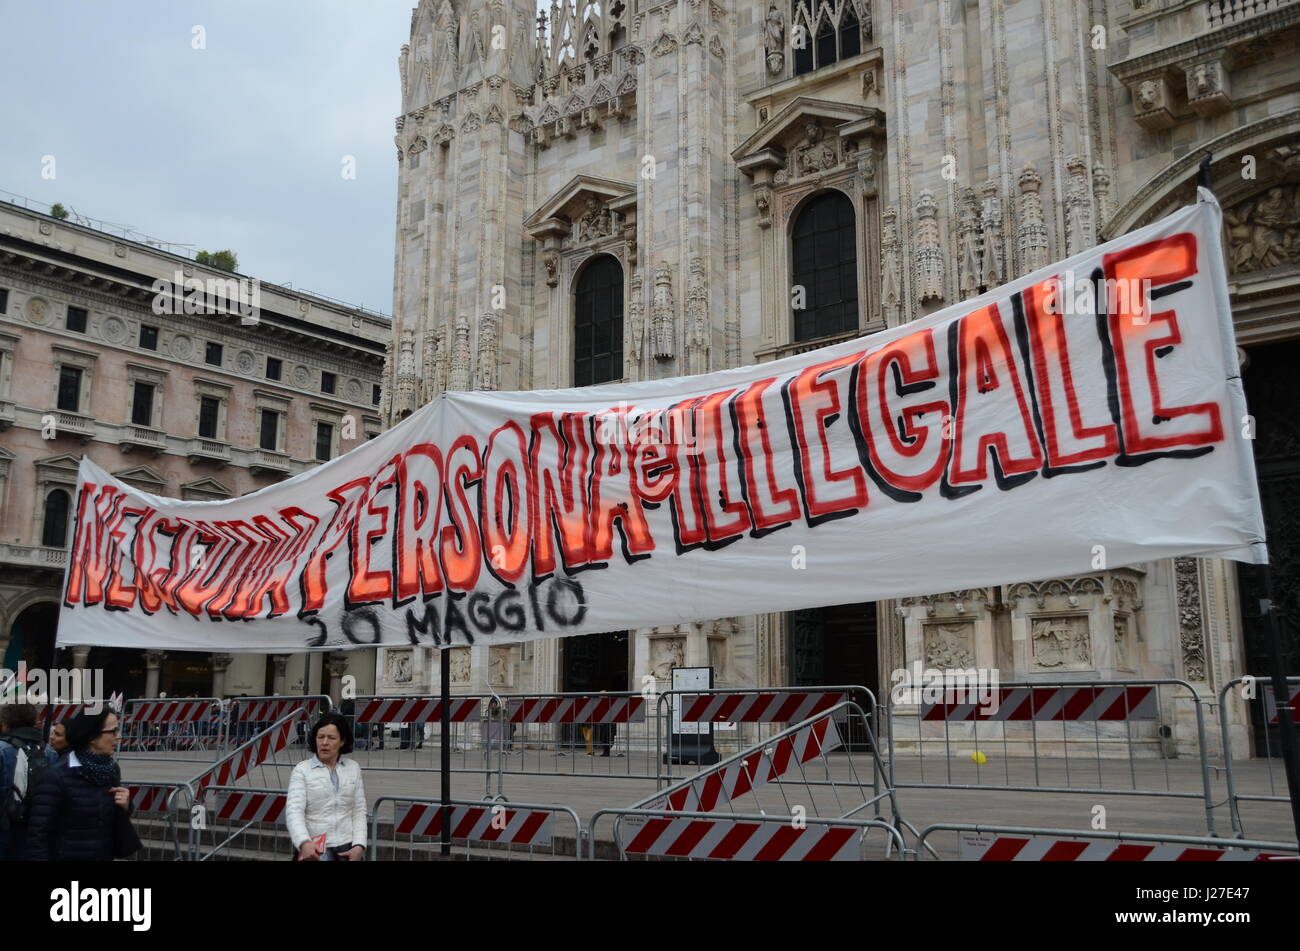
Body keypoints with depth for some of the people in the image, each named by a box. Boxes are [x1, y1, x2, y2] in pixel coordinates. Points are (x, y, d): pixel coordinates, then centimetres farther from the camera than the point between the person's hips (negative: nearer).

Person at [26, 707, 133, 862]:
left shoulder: (112, 770, -2)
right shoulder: (57, 778, -19)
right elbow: (38, 835, -17)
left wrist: (125, 807, -9)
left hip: (106, 856, 5)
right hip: (65, 856, -5)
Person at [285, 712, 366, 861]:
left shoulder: (353, 768, 7)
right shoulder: (301, 770, -2)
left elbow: (359, 812, 6)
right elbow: (294, 811, -13)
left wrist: (359, 846, -7)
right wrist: (304, 843, -29)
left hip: (347, 847, 3)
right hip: (314, 848, -3)